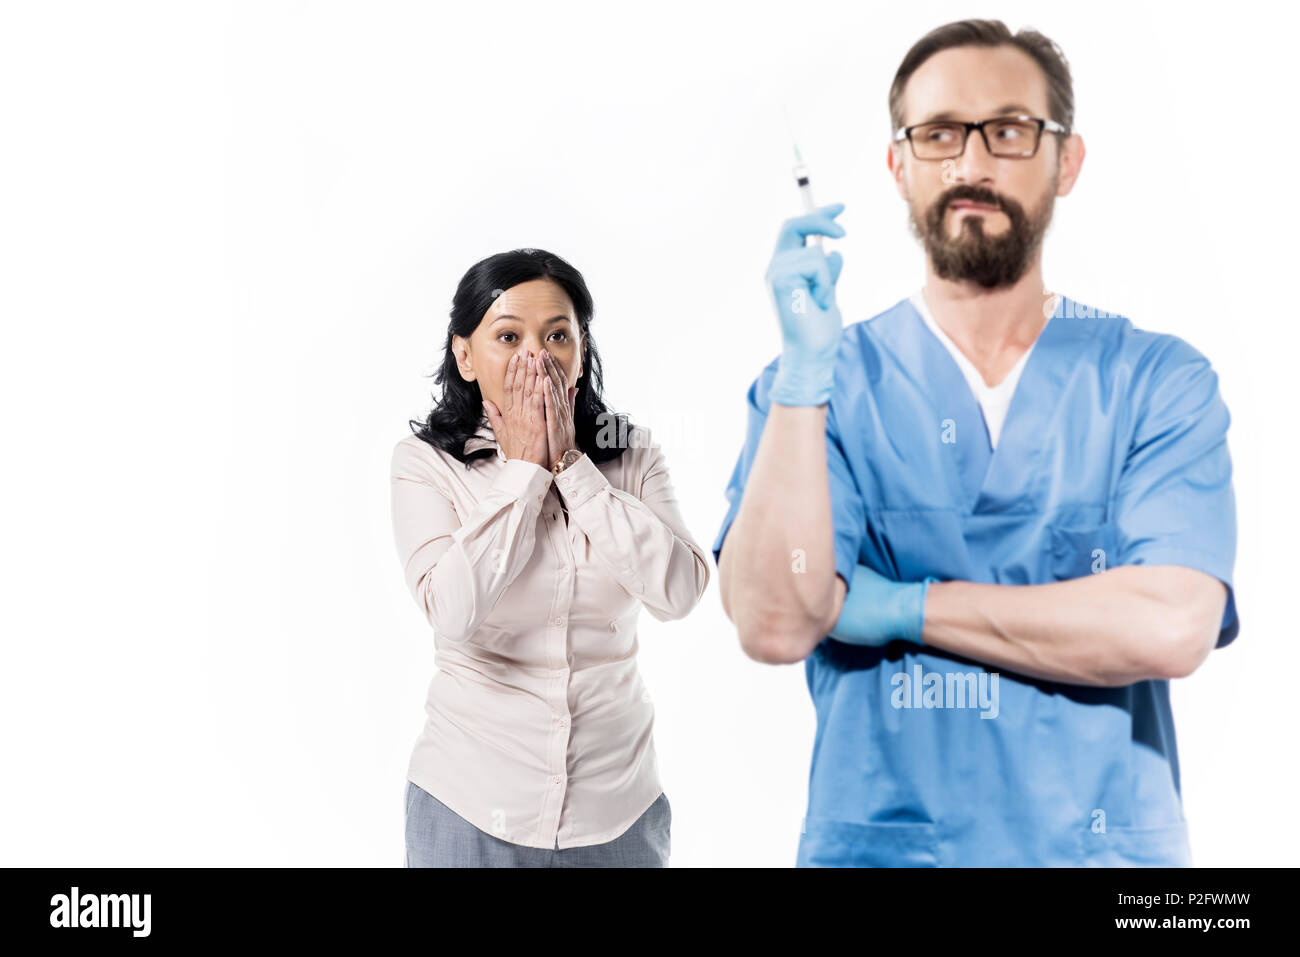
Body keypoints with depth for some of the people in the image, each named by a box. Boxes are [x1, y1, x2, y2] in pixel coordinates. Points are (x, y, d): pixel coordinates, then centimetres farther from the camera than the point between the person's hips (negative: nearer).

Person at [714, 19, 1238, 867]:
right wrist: (806, 367, -23)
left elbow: (1170, 629, -17)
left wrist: (900, 606, -14)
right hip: (876, 843, 0)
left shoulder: (1159, 381, -4)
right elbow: (773, 626, -17)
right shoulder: (825, 381, -4)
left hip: (1110, 843, 1)